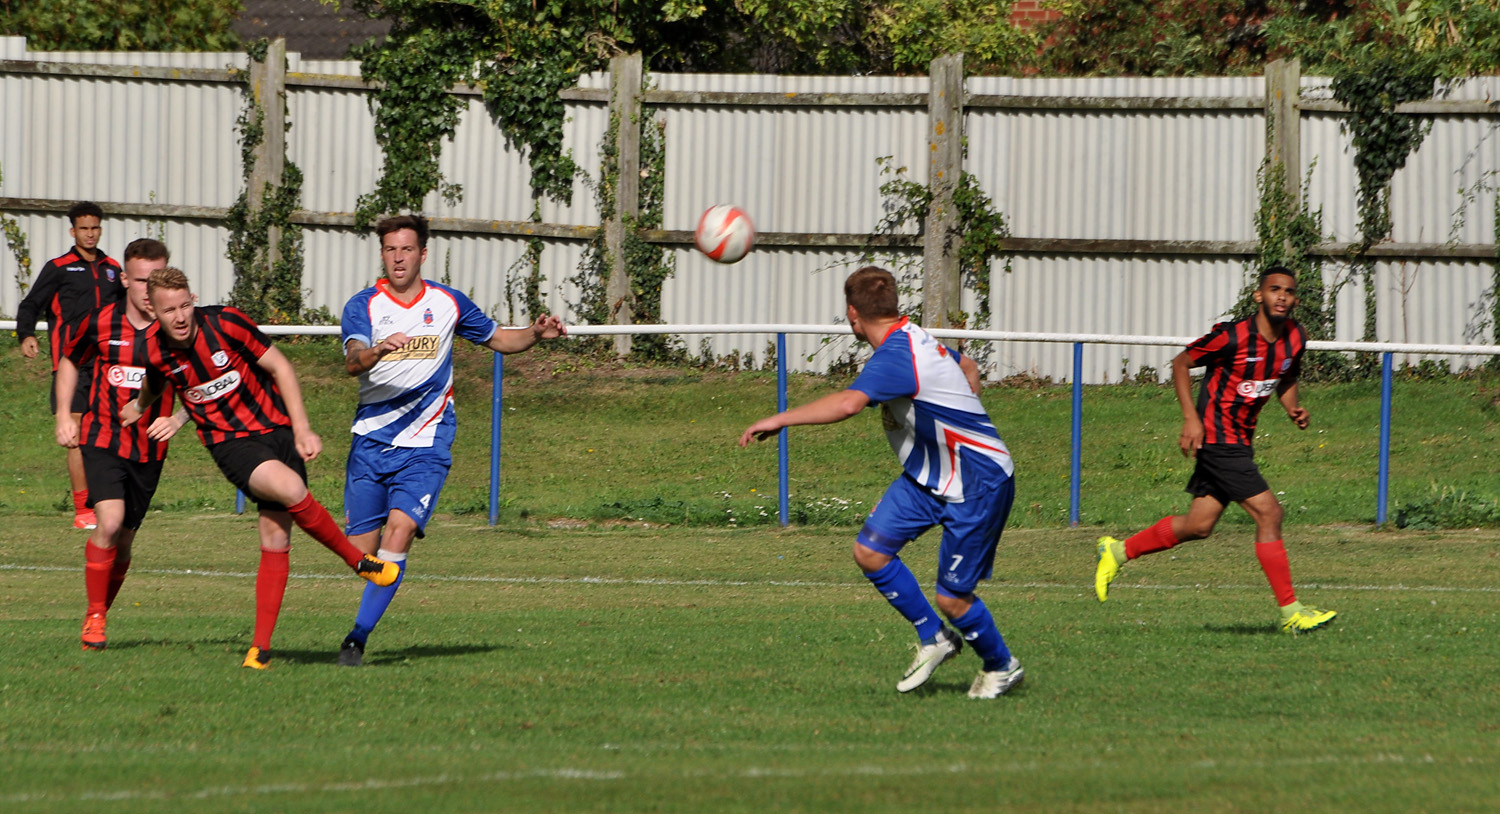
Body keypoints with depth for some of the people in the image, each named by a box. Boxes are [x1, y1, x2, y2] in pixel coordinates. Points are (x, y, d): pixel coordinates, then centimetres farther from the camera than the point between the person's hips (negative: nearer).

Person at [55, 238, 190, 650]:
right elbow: (70, 361, 16)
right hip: (103, 438, -1)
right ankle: (94, 616, -9)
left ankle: (101, 612, 27)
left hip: (150, 447, 1)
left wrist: (176, 420, -14)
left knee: (124, 539, 7)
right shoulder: (101, 324, -4)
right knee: (110, 523, -21)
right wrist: (64, 416, 8)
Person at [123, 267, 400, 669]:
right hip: (231, 443, -1)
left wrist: (302, 428, -9)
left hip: (277, 429, 1)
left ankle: (261, 646, 2)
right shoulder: (156, 353, -8)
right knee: (290, 488, -29)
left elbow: (279, 366, -5)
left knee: (276, 539, -4)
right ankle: (359, 561, -10)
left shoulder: (226, 323, -14)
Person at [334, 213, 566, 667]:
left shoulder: (448, 303, 6)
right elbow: (352, 361, -19)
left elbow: (497, 340, 22)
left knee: (398, 531, -20)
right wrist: (378, 350, -42)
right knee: (360, 551, 2)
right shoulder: (364, 306, -1)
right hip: (371, 441, 1)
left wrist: (536, 334, 2)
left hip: (426, 446, -1)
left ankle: (358, 637, -21)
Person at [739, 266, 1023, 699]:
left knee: (951, 597, -4)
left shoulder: (895, 356, -27)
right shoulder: (915, 338, 4)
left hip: (978, 484, -9)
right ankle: (933, 638, 17)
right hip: (928, 476, 10)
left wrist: (780, 420, -40)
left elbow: (847, 403, -45)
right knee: (870, 551, -1)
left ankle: (1001, 667, 23)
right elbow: (967, 367, 24)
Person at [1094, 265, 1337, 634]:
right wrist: (1191, 418, -15)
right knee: (1269, 513, -14)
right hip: (1216, 436, -8)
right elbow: (1181, 363, -7)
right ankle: (1290, 611, -8)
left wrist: (1294, 409, 1)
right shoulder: (1232, 336, -18)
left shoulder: (1295, 338, 3)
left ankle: (1118, 551, 29)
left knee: (1199, 525, 12)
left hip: (1241, 441, 8)